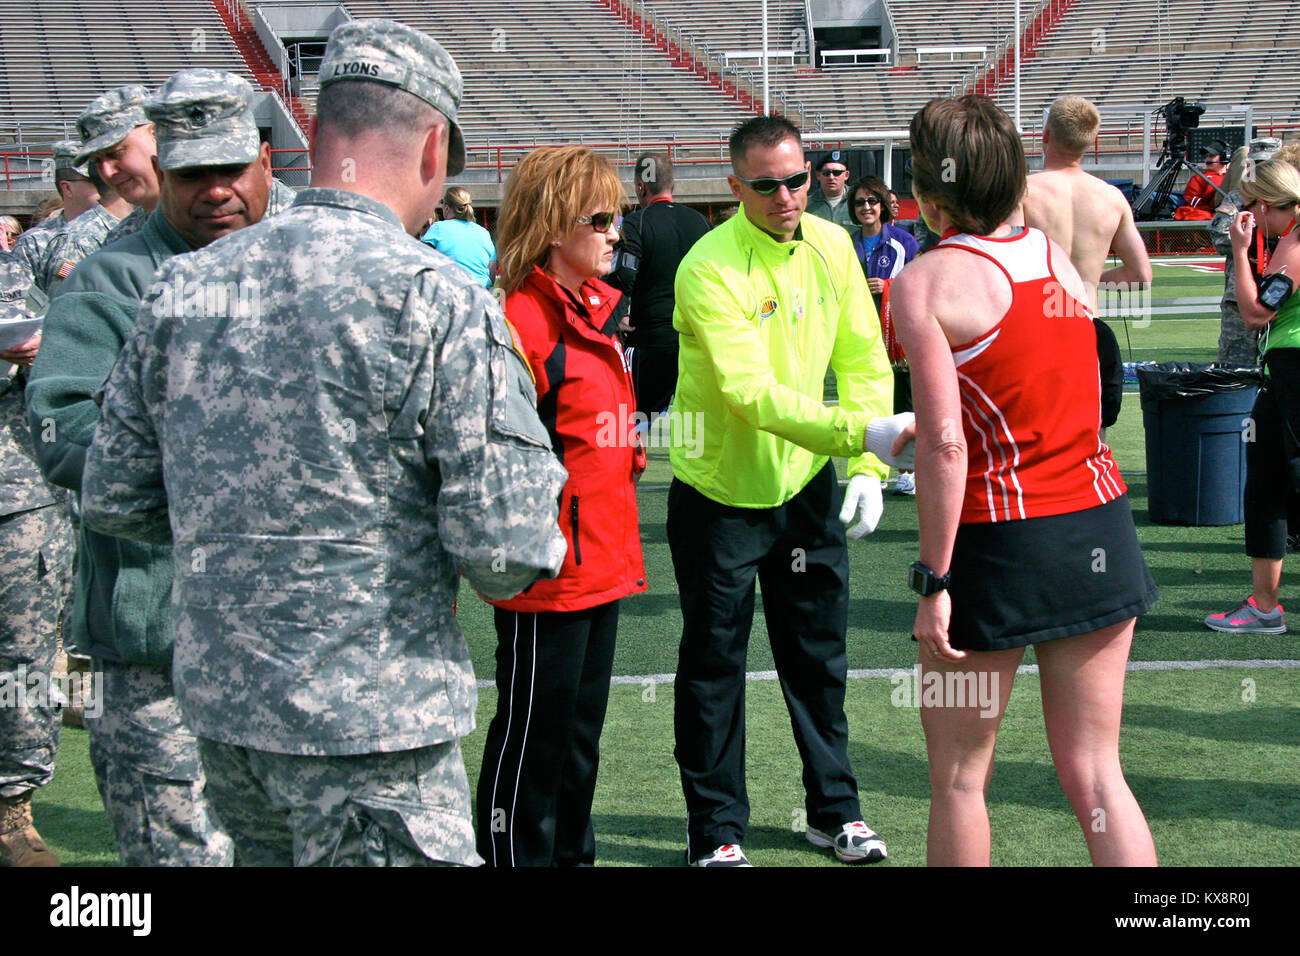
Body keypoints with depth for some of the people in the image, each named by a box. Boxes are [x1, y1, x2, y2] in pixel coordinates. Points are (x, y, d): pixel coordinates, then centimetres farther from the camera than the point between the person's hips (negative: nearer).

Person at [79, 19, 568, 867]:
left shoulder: (182, 287, 4)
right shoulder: (437, 300, -15)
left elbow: (114, 499, 10)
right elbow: (505, 548, -18)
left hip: (217, 701, 7)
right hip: (372, 731, -7)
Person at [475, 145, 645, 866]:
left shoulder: (593, 312, 13)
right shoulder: (521, 319, -17)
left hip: (603, 564, 9)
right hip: (548, 573, -9)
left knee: (581, 731, 18)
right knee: (532, 734, 2)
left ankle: (572, 854, 30)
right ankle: (515, 856, 13)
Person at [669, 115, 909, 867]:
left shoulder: (832, 246, -4)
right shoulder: (709, 269, -22)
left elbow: (863, 360, 2)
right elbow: (753, 394, -32)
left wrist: (868, 467, -8)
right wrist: (860, 432, -41)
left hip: (806, 483, 5)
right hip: (720, 493, -5)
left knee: (819, 656, 14)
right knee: (714, 664, 6)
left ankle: (835, 811, 29)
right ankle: (717, 829, 19)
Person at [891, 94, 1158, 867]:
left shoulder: (927, 281, -11)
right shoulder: (1054, 254, 7)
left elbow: (946, 445, -18)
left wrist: (934, 582, -15)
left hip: (999, 541, -5)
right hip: (1100, 529, 5)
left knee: (959, 778, 10)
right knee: (1096, 775, 10)